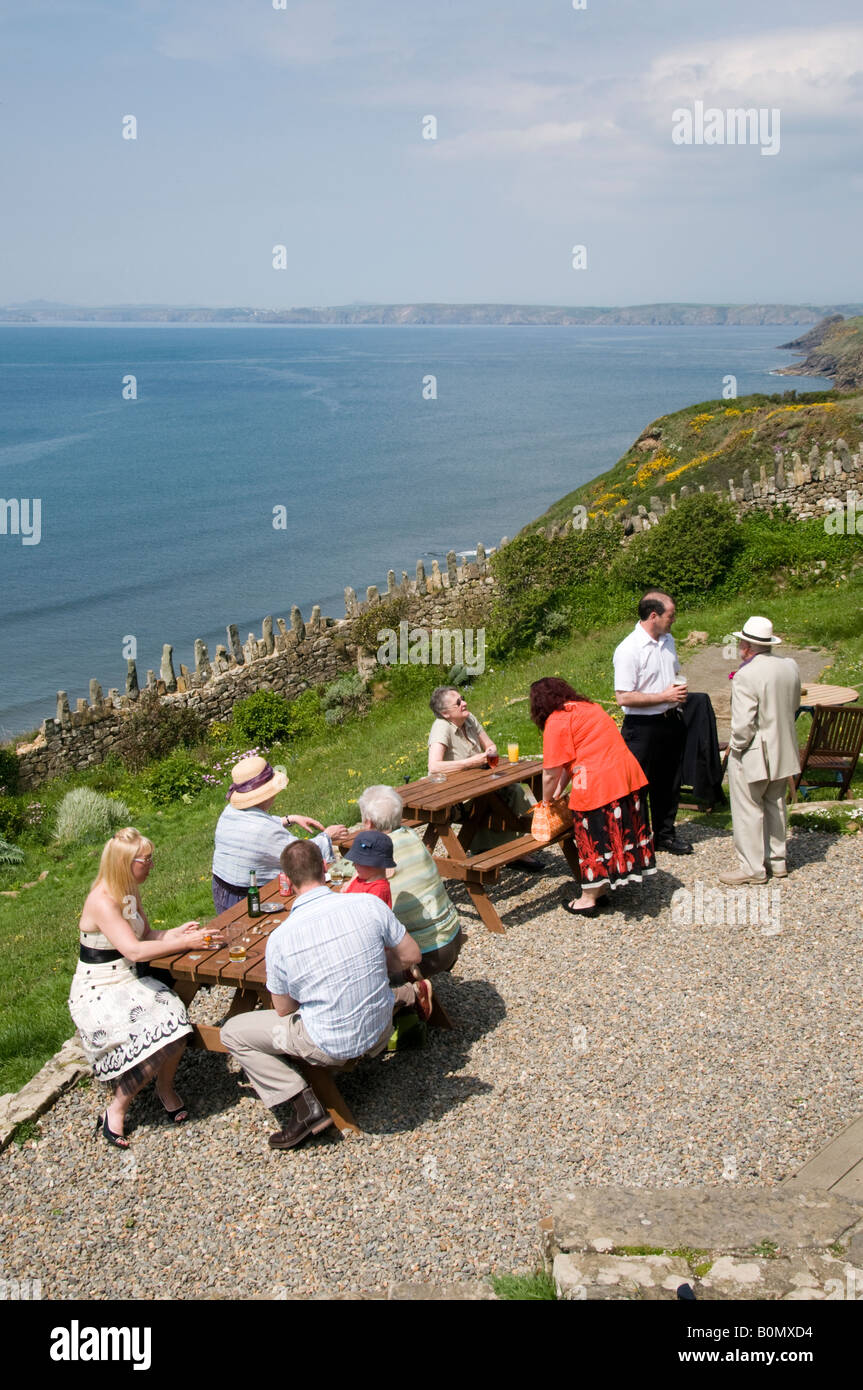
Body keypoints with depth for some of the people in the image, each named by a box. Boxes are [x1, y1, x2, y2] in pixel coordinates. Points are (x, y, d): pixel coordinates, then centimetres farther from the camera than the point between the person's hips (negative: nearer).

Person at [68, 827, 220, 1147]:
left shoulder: (130, 893, 5)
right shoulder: (101, 902, -23)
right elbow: (134, 950, -29)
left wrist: (175, 933, -5)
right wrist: (185, 943, -26)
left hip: (132, 981, 7)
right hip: (99, 992, -7)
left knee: (174, 1024, -19)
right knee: (154, 1041, -26)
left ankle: (165, 1086, 7)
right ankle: (117, 1107, -4)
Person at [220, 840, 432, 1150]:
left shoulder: (280, 938, -19)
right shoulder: (369, 904, -15)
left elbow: (283, 1010, -6)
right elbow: (411, 956, -3)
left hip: (329, 1048, -5)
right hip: (381, 1033, 5)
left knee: (233, 1033, 9)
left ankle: (305, 1105, 0)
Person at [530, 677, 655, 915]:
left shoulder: (556, 722, -6)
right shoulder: (588, 707, 20)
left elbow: (551, 773, -6)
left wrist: (546, 801, 10)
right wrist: (559, 790, 19)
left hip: (597, 784, -8)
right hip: (629, 774, 8)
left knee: (594, 841, 5)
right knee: (616, 832, 16)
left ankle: (588, 899, 17)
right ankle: (602, 889, 30)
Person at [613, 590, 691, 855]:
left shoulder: (668, 640, 9)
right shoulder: (628, 649, -18)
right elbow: (623, 697, -22)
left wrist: (680, 691, 7)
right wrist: (664, 697, -19)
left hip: (671, 722, 8)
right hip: (643, 726, -8)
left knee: (669, 782, 17)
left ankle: (665, 834, 31)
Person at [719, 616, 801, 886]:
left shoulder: (746, 676, -24)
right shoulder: (790, 667, 0)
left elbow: (743, 724, -24)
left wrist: (735, 746, -8)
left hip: (753, 755, -8)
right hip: (783, 751, 8)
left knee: (748, 811, 3)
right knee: (775, 805, 20)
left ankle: (753, 869, 9)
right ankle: (776, 860, 30)